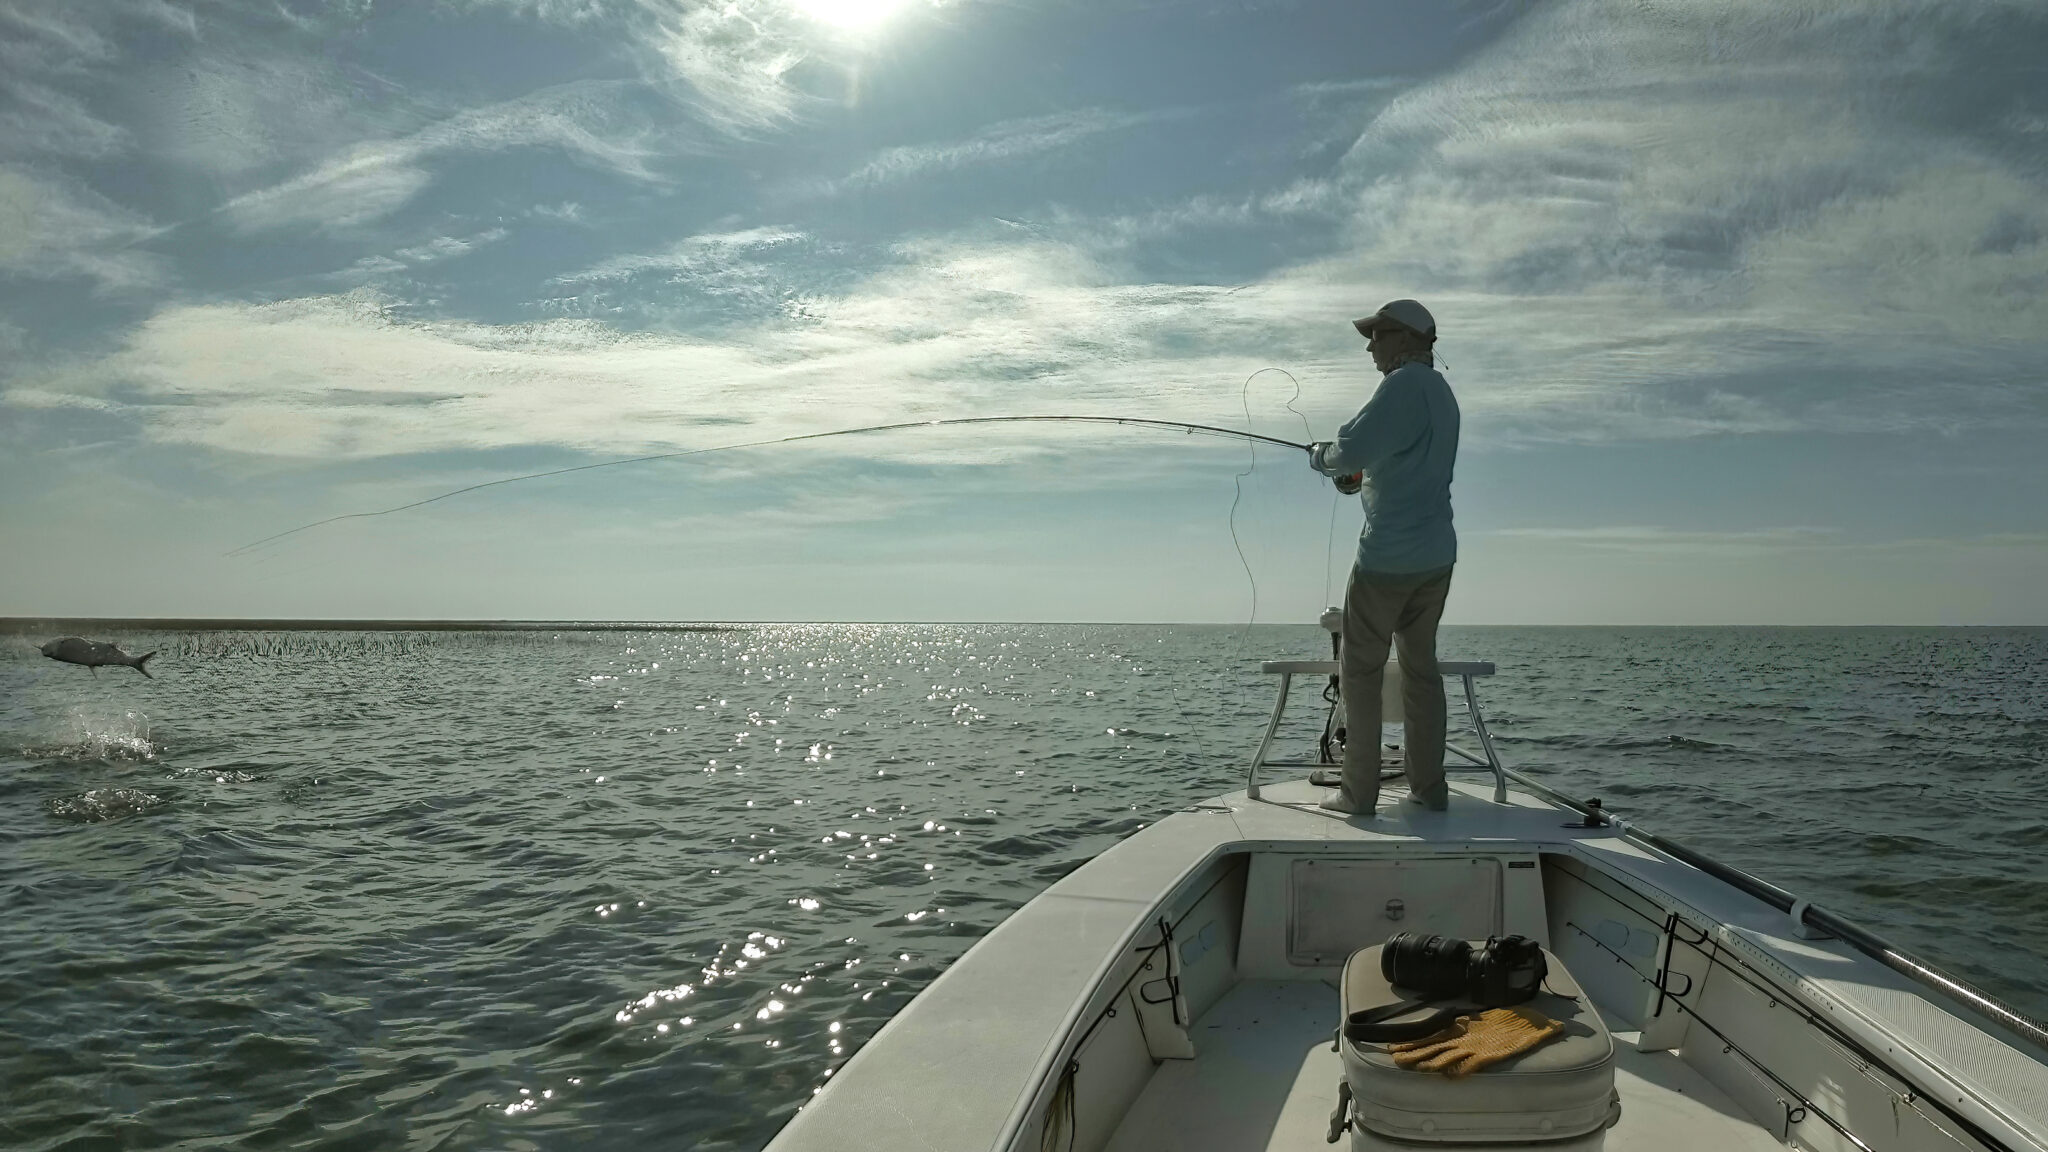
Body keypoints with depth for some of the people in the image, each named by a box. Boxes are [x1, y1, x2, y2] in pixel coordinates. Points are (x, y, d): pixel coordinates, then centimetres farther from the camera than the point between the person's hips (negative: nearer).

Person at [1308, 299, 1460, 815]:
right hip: (1437, 557, 8)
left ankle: (1359, 792, 2)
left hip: (1388, 557, -8)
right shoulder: (1442, 393, 16)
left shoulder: (1403, 385, -14)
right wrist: (1361, 476, 17)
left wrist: (1319, 455, 0)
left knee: (1361, 670, 0)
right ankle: (1429, 787, 16)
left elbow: (1351, 449, -21)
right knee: (1421, 667, 13)